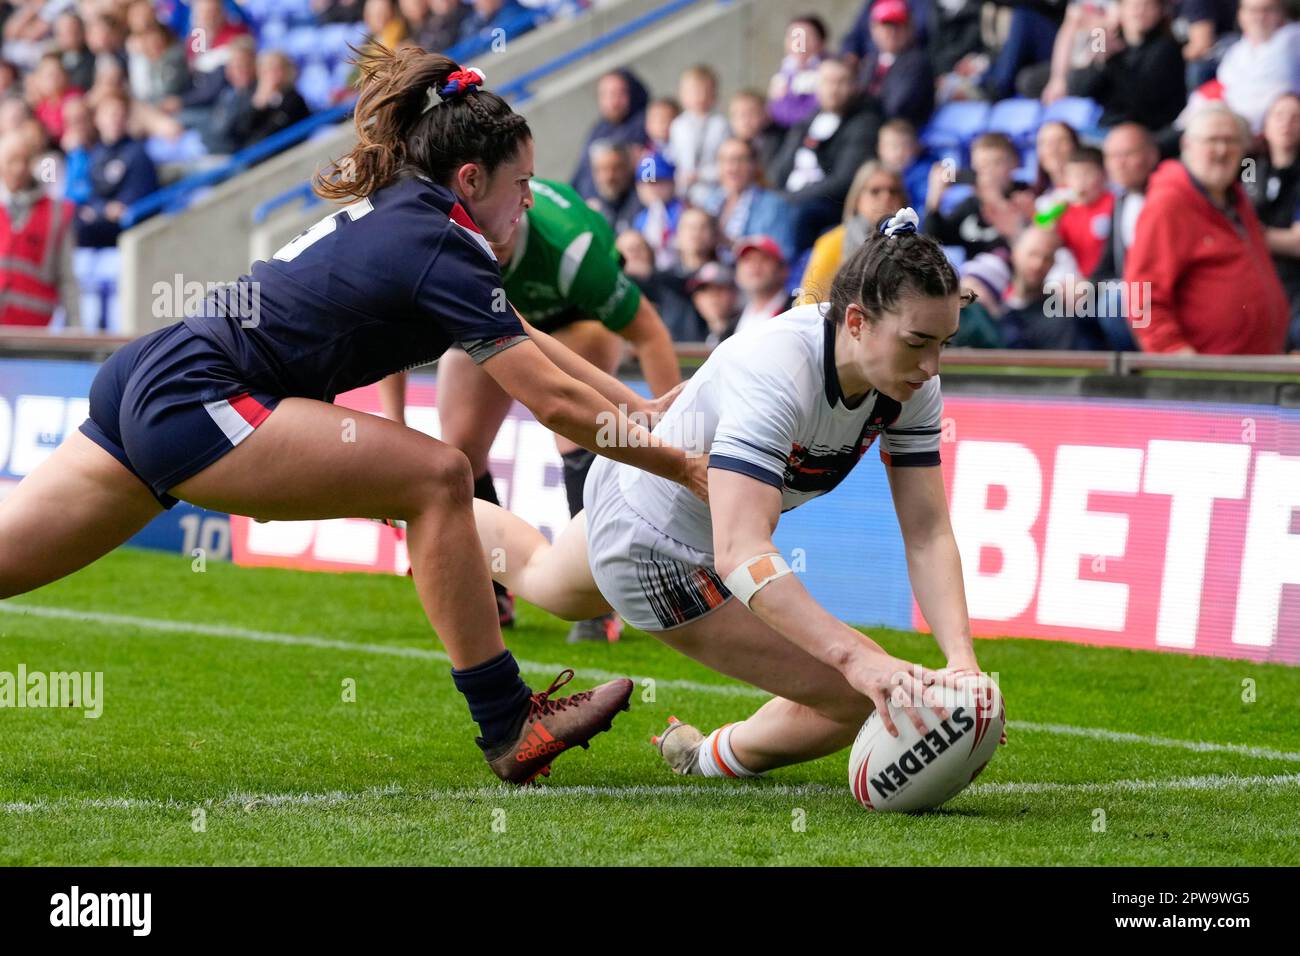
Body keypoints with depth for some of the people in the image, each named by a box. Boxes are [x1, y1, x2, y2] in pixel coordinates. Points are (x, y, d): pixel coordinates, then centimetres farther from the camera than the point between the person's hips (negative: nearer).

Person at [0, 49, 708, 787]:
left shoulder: (397, 215, 16)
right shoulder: (441, 249, -11)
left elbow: (529, 344, 24)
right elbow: (556, 401, -11)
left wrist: (647, 410, 23)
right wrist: (680, 466, -3)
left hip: (142, 390, 10)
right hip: (193, 402, -10)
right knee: (436, 477, -10)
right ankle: (509, 730, -8)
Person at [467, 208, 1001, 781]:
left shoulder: (913, 386, -20)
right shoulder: (774, 374, -43)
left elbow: (927, 535, -19)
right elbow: (741, 554, -51)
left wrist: (961, 657, -34)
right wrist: (857, 657, -60)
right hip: (656, 555, -8)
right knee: (862, 697, -13)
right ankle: (724, 757, 17)